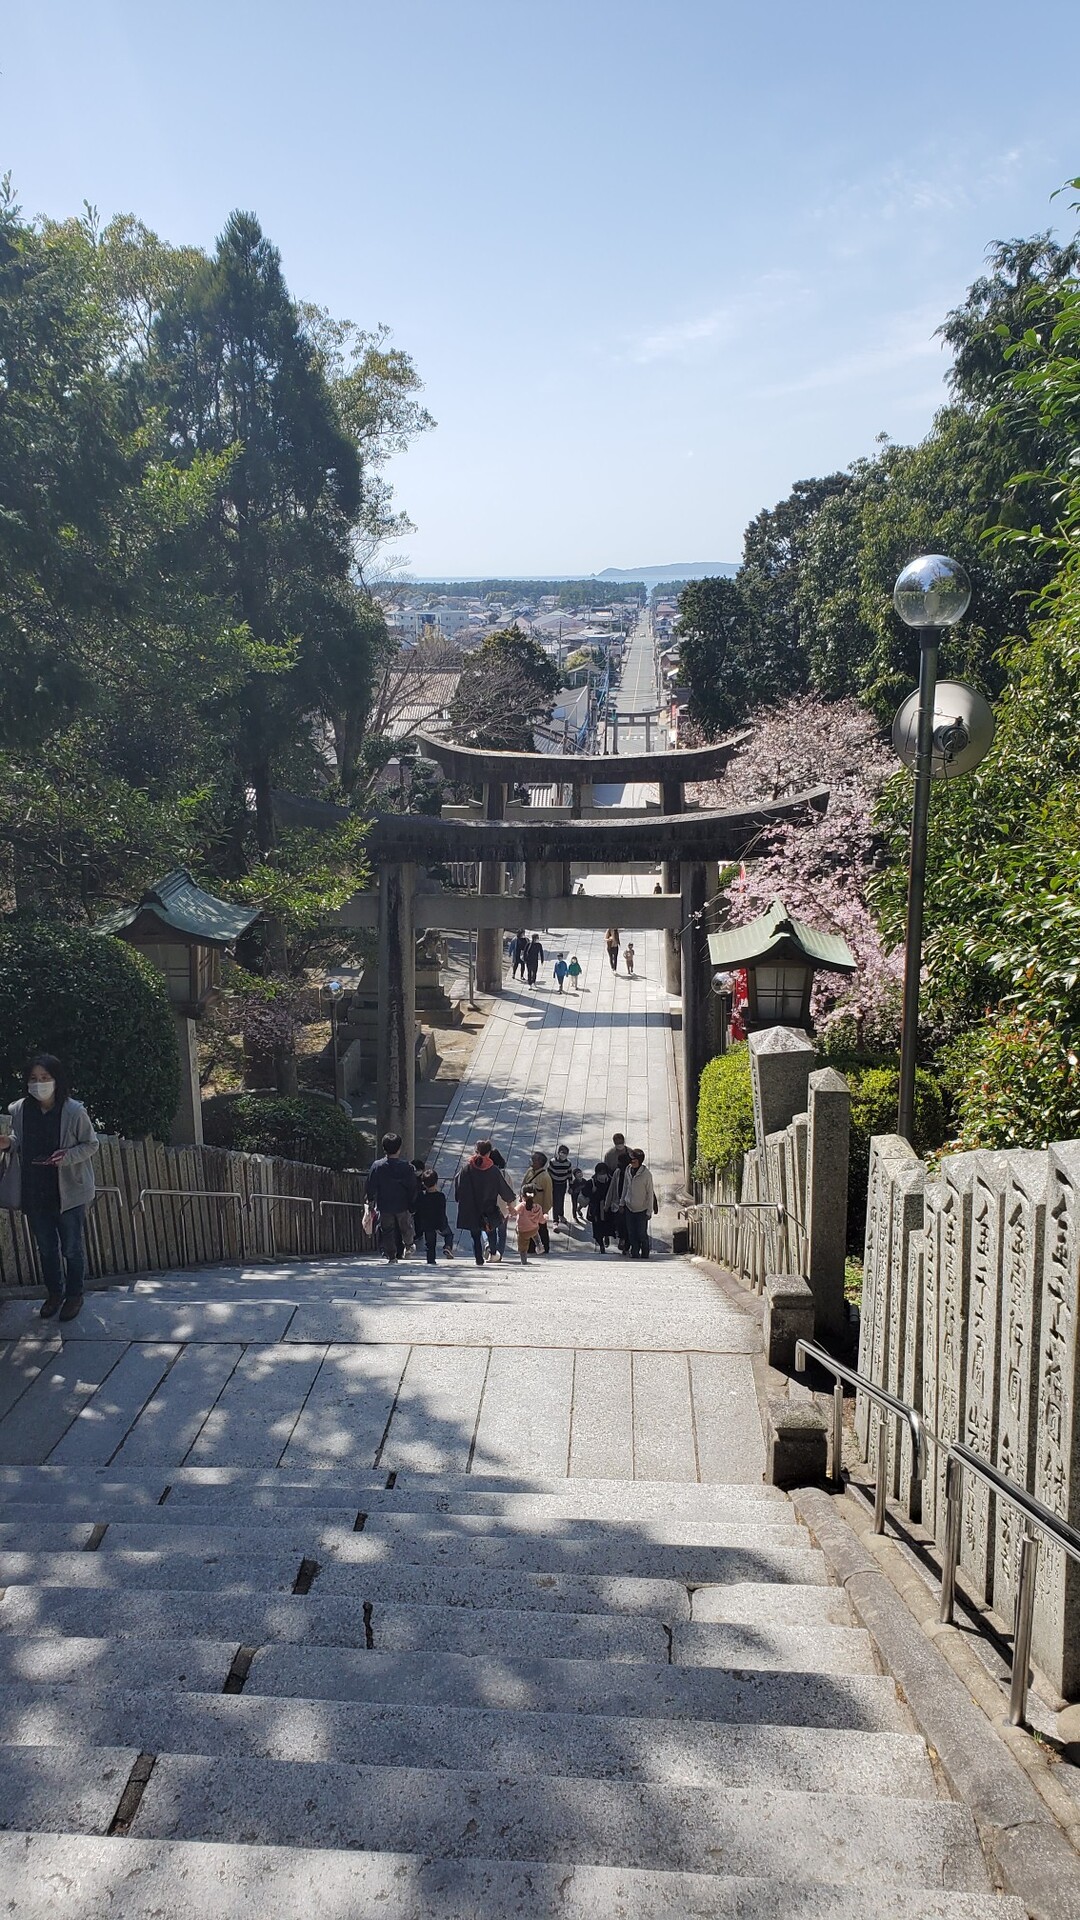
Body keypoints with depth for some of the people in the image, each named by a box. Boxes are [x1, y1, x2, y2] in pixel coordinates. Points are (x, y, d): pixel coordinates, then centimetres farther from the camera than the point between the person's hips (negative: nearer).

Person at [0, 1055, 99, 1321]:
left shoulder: (73, 1111, -16)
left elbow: (91, 1145, -6)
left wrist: (68, 1155, -24)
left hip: (68, 1192, -4)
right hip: (34, 1192, 4)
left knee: (72, 1248, 11)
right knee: (46, 1247, 19)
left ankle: (74, 1294, 30)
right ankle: (54, 1292, 38)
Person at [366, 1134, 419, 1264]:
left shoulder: (377, 1166, -13)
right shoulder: (407, 1167, -15)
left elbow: (371, 1186, -5)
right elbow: (414, 1187, -10)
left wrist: (371, 1200, 12)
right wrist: (412, 1204, 2)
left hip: (384, 1206, 0)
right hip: (403, 1206, 0)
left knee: (387, 1231, 13)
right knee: (406, 1226, 25)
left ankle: (391, 1257, 12)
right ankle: (409, 1246, 46)